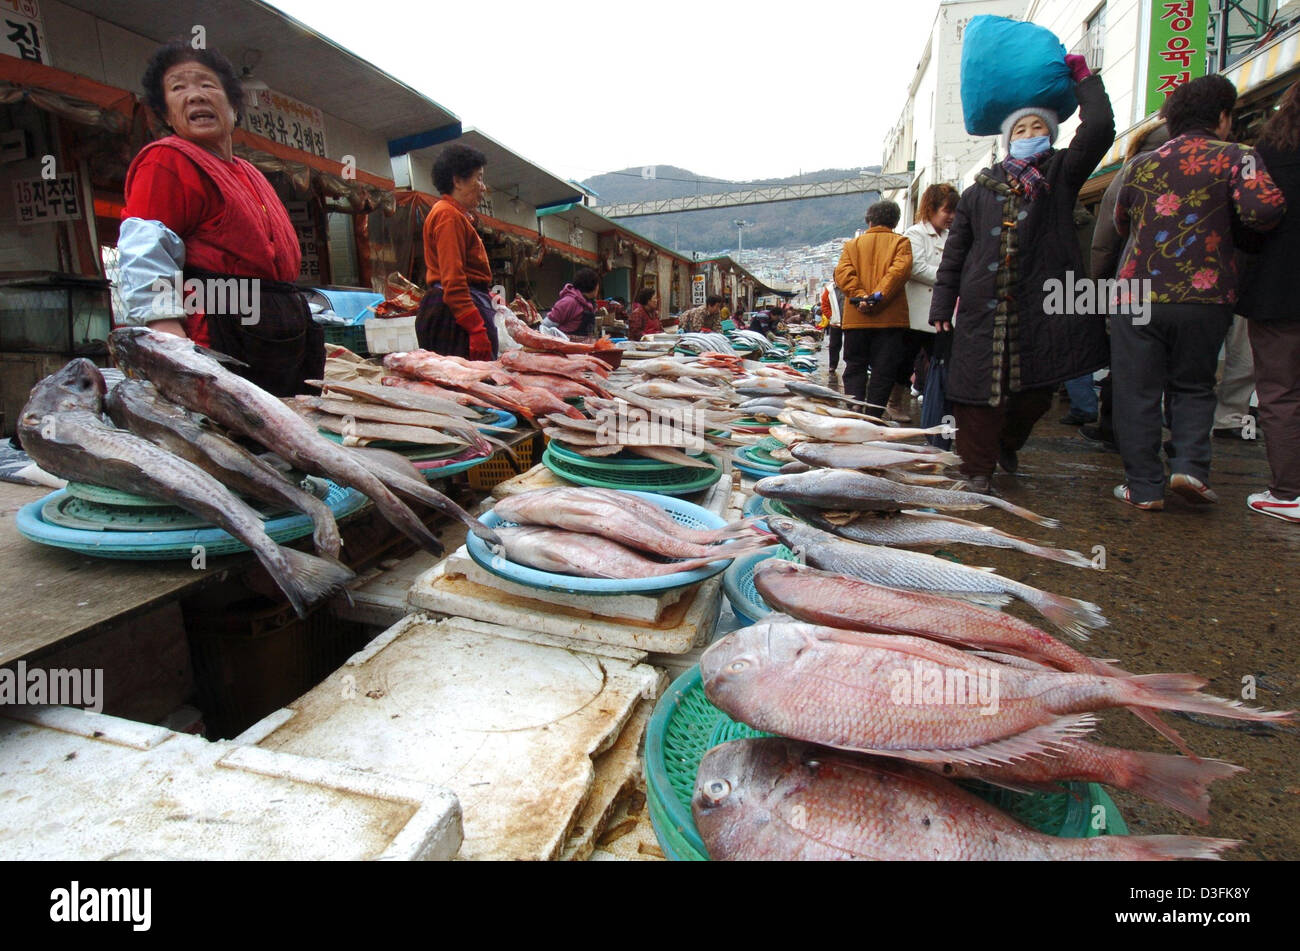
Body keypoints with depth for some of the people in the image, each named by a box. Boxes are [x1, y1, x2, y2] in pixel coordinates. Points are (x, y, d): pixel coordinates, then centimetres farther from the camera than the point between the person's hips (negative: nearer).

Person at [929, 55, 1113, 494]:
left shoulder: (1061, 173, 14)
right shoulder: (980, 189, 15)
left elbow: (1099, 130, -3)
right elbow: (954, 252, 12)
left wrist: (1084, 78, 9)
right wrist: (942, 303, 5)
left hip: (1041, 302, 0)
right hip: (983, 305, 0)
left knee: (1036, 388, 4)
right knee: (980, 384, -4)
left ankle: (1008, 442, 32)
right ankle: (978, 467, 6)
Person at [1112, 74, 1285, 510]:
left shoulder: (1141, 166, 10)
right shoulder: (1236, 157, -1)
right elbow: (1263, 210, -17)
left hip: (1139, 295, 1)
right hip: (1205, 298, -1)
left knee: (1137, 393, 5)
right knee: (1194, 386, 17)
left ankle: (1144, 487, 6)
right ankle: (1190, 464, 1)